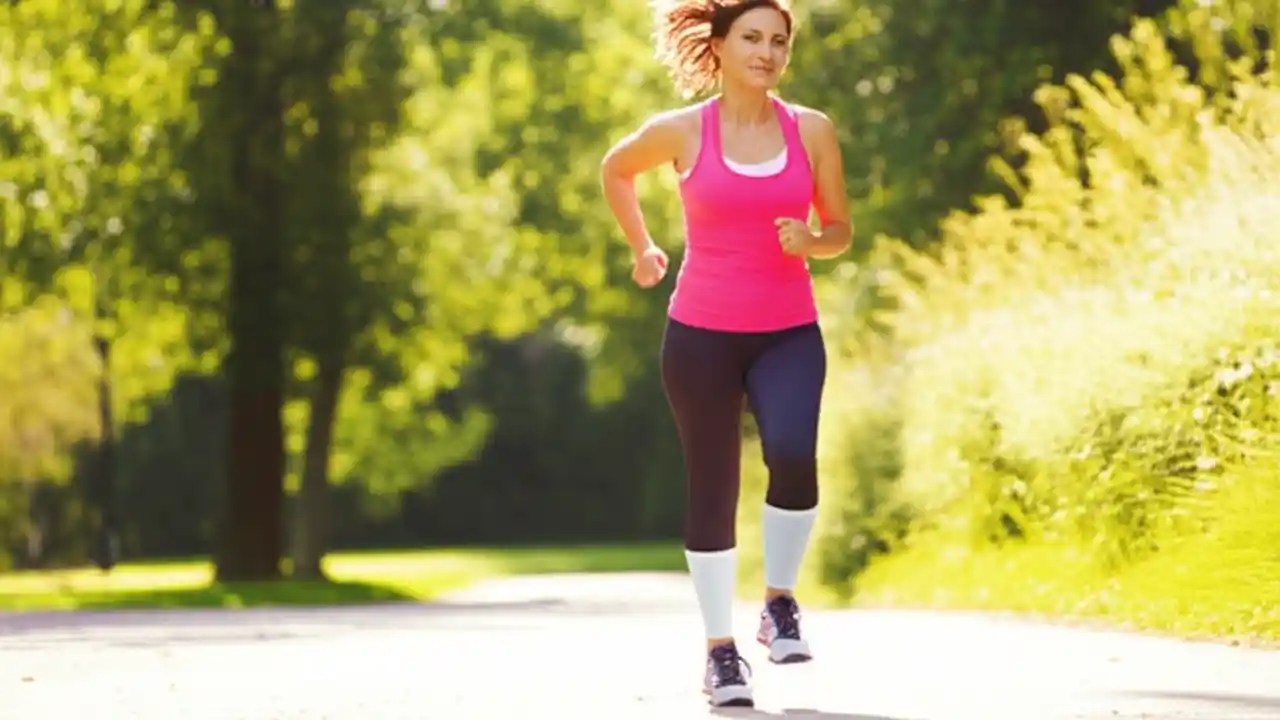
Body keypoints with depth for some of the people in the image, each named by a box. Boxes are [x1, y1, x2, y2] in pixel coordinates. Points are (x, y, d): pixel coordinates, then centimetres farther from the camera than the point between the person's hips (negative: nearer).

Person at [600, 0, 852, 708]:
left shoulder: (812, 130, 1)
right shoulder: (681, 131, -3)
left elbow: (841, 231, 9)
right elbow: (616, 169, 18)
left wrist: (811, 241, -12)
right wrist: (642, 249, 19)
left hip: (789, 332, 0)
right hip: (702, 331, 0)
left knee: (793, 457, -23)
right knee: (713, 487, 2)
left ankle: (780, 604, -2)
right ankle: (720, 648, 14)